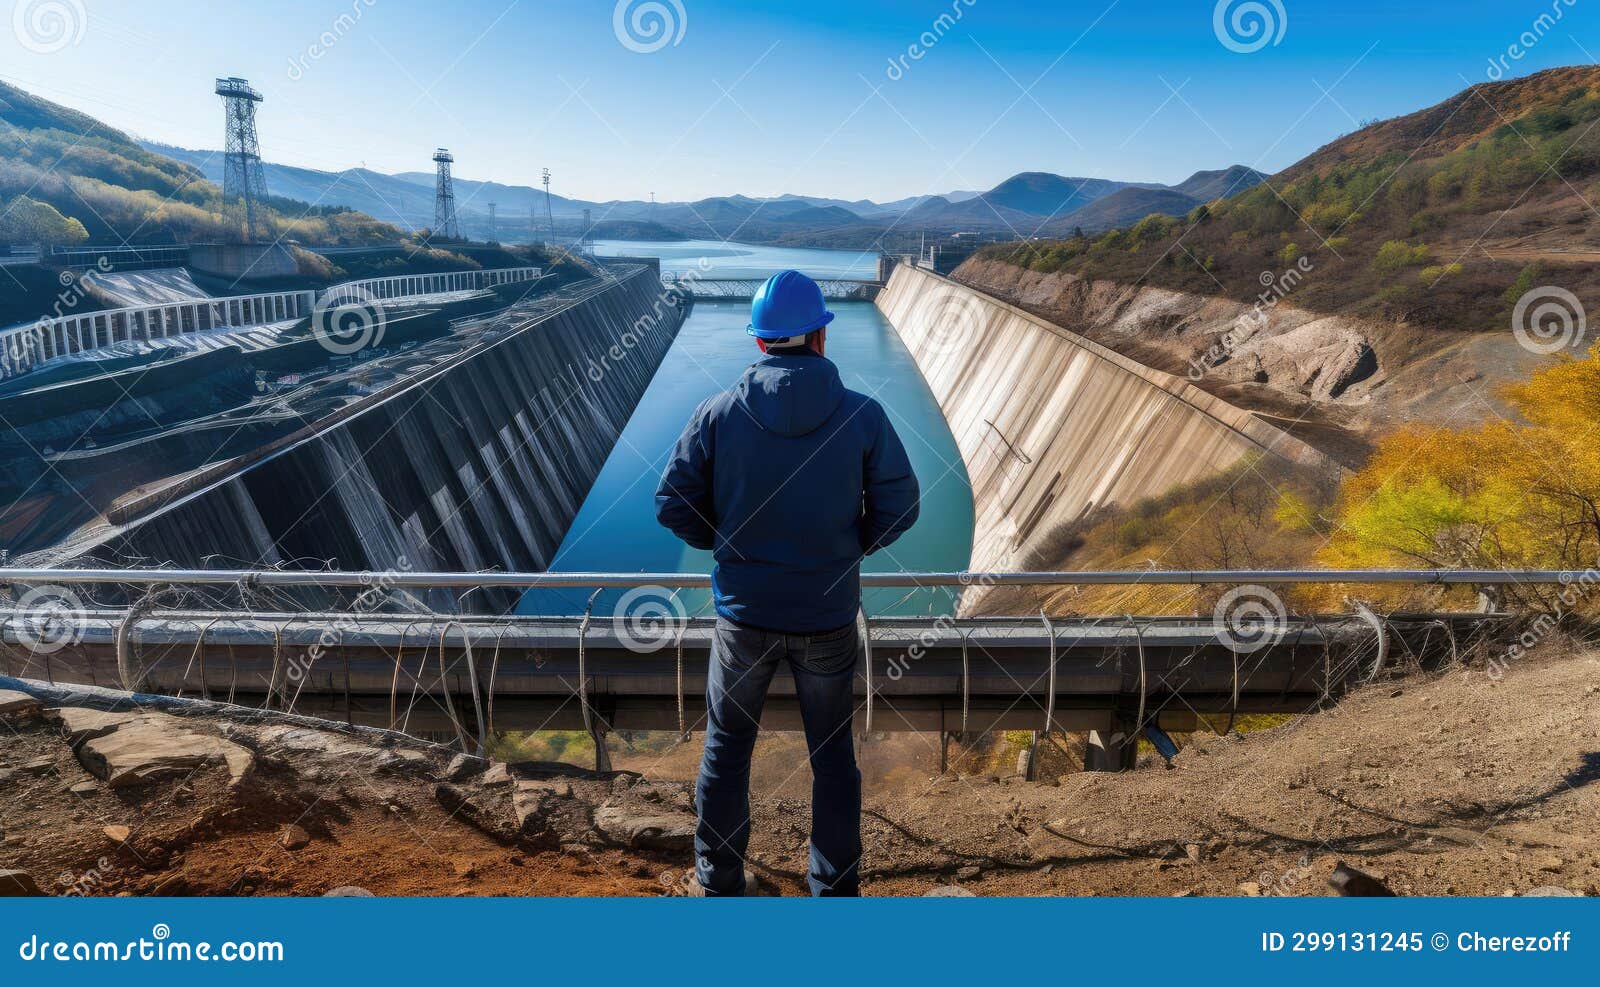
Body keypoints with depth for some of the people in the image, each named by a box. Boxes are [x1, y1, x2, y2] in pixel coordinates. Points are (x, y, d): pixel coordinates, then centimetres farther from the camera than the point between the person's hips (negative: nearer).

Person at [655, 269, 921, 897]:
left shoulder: (717, 414, -10)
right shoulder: (862, 416, -11)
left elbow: (673, 505, -6)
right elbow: (897, 509, -6)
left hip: (744, 615, 0)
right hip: (829, 617, 0)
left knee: (726, 748, 19)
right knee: (832, 754, 17)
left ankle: (718, 885, 32)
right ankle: (835, 890, 30)